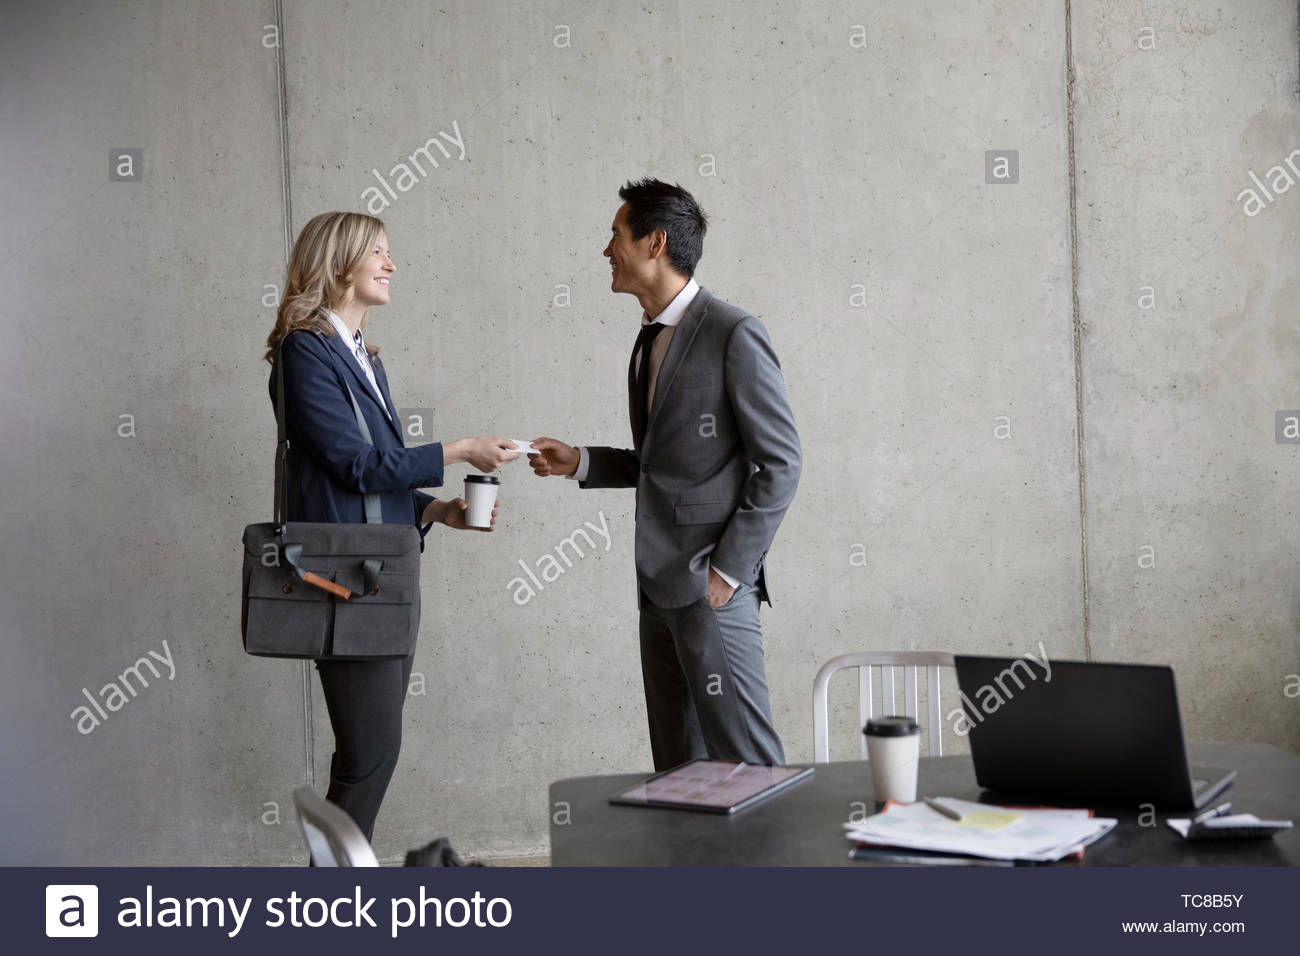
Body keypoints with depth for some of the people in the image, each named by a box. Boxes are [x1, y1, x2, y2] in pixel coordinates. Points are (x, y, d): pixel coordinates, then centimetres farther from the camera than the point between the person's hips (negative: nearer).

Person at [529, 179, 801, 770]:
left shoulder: (733, 334, -10)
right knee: (677, 766, 11)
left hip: (712, 585, -9)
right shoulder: (649, 342, 17)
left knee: (746, 760, -8)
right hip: (660, 585, 9)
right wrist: (578, 462, 11)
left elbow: (780, 463, -12)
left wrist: (729, 568, -15)